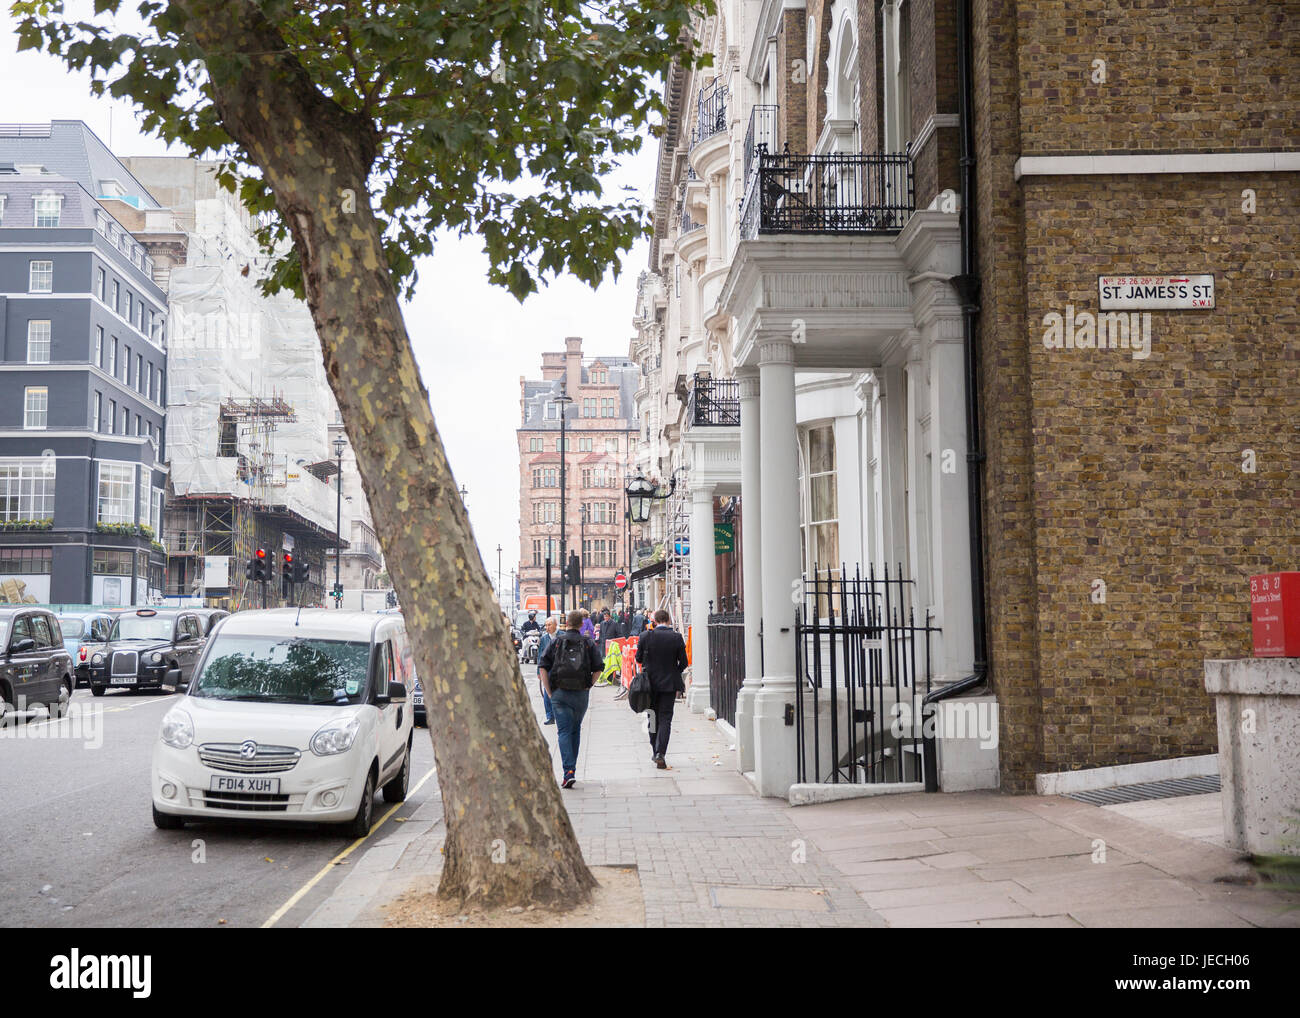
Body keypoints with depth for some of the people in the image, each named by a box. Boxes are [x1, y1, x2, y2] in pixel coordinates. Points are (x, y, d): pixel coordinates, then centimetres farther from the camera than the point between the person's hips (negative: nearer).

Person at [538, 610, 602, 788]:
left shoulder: (556, 642, 3)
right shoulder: (588, 643, 4)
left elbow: (542, 668, -3)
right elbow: (598, 670, 0)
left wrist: (549, 691, 0)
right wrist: (587, 687, 6)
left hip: (559, 693, -1)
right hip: (581, 694, 1)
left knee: (564, 732, -1)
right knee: (576, 730, 17)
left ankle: (569, 772, -15)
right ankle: (571, 768, 25)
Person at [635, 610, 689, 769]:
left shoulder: (646, 636, -7)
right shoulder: (676, 637, -7)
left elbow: (638, 659, 1)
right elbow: (683, 663, -3)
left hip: (651, 683, 1)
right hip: (669, 684, -1)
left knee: (653, 718, 15)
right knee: (665, 718, 0)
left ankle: (655, 751, 23)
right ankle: (660, 754, -12)